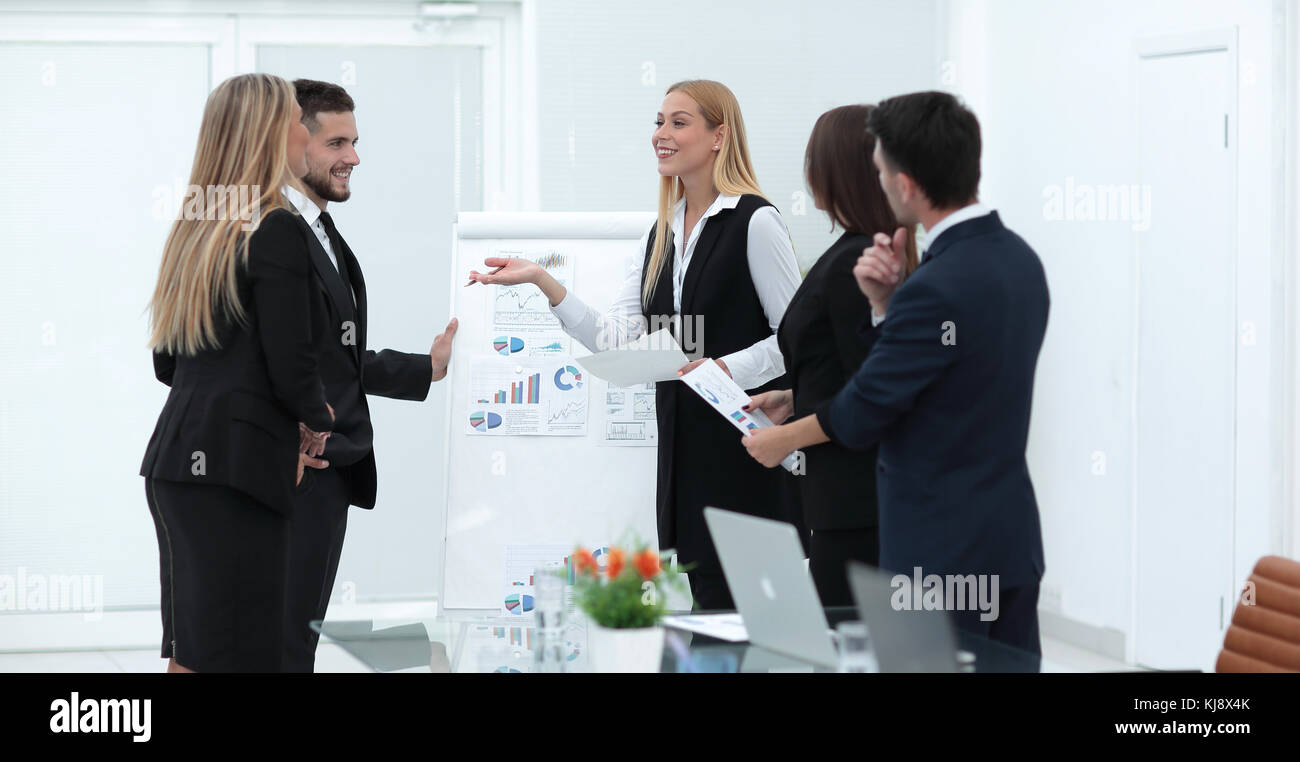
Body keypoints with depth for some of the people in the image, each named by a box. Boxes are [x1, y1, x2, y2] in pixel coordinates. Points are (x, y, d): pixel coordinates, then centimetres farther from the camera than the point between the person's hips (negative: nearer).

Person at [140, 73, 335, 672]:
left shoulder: (195, 228, 16)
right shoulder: (275, 231, -10)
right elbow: (290, 367, -13)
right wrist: (318, 419, 7)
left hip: (174, 457, 9)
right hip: (235, 465, -8)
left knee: (187, 655, 11)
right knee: (233, 652, -7)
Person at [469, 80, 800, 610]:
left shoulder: (753, 221, -8)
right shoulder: (662, 234, 15)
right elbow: (614, 340, 8)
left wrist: (728, 368, -21)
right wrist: (543, 282, 0)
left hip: (745, 446, -7)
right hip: (683, 441, 7)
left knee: (732, 594, -8)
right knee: (702, 591, 8)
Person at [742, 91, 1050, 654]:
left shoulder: (939, 287, -23)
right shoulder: (1019, 258, 6)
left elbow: (864, 409, -13)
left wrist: (782, 439, 4)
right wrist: (885, 304, -1)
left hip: (942, 548, -9)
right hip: (1014, 538, 9)